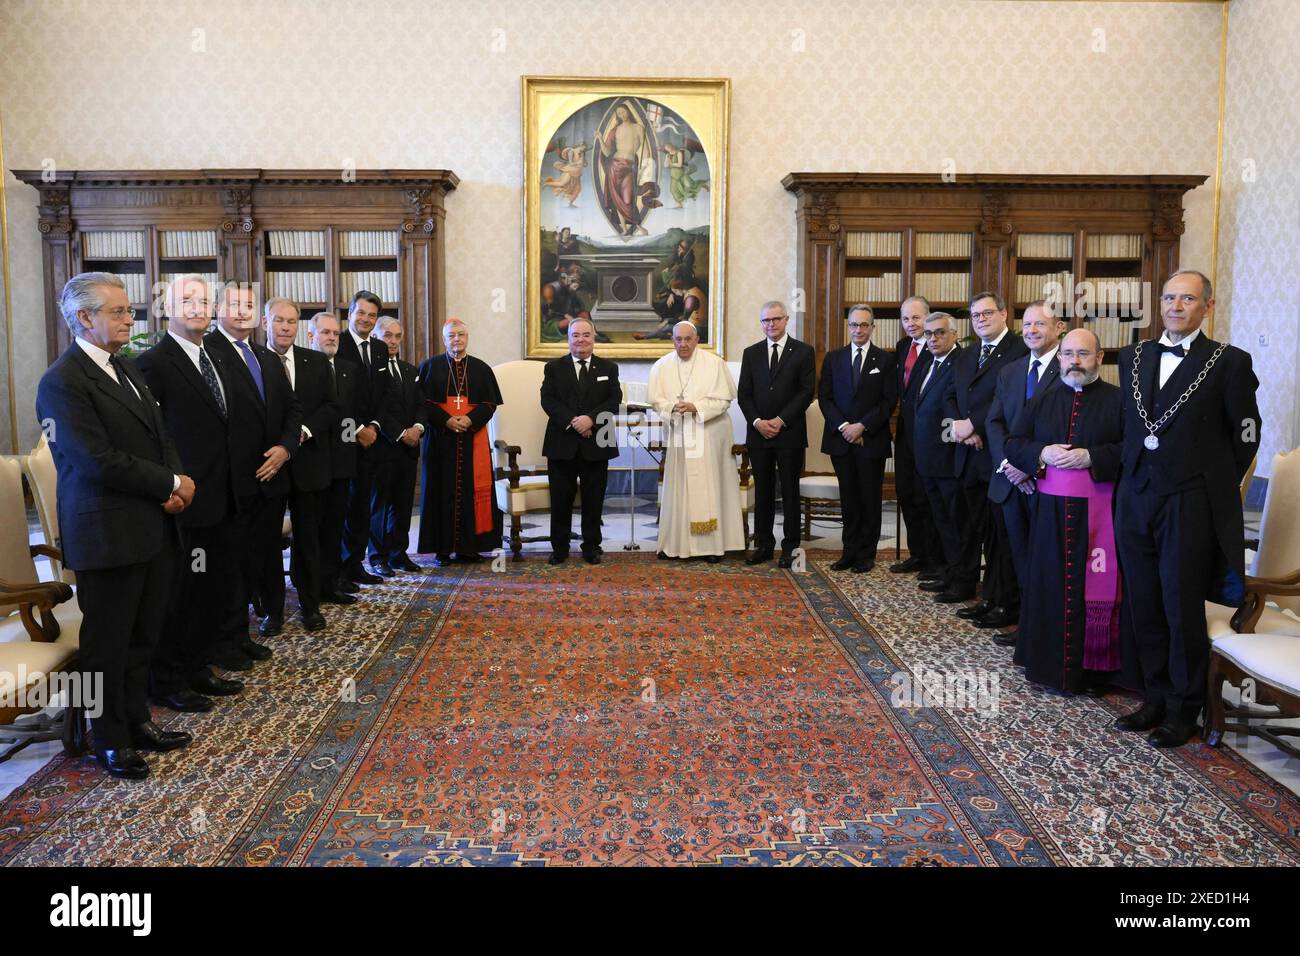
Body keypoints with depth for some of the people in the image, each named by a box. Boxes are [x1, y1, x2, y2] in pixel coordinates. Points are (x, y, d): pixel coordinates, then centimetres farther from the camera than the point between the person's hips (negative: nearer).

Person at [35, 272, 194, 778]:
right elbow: (100, 462, -20)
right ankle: (111, 740, 22)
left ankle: (137, 721, 30)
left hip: (153, 527, 7)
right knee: (108, 642, 7)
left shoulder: (127, 369, 13)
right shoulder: (62, 382, -14)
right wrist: (172, 485, -12)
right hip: (108, 534, -7)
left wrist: (174, 484, -3)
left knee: (142, 636, 15)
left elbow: (159, 436, 16)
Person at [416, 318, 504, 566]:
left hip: (473, 438, 1)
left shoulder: (482, 368, 10)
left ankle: (468, 546, 7)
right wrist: (446, 420, -13)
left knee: (473, 490, 0)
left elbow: (491, 403, 4)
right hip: (440, 437, -1)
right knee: (442, 491, -1)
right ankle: (442, 548, 4)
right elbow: (423, 401, 0)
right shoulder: (429, 366, 7)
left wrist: (471, 420, -13)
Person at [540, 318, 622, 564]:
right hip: (562, 444, -1)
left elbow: (614, 400, -1)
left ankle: (592, 547, 17)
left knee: (593, 499, 6)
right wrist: (571, 421, -17)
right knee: (561, 499, 4)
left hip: (596, 444, 1)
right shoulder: (554, 367, 7)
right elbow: (548, 400, -3)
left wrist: (591, 419, -16)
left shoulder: (608, 368, 10)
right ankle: (559, 548, 14)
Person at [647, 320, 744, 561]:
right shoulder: (661, 367, 5)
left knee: (709, 486, -2)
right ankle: (675, 543, 11)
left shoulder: (715, 363, -3)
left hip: (709, 435, -2)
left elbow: (724, 399, -4)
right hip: (677, 435, 2)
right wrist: (672, 407, -16)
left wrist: (696, 407, -17)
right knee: (677, 487, 4)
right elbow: (655, 399, 4)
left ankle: (712, 544, 3)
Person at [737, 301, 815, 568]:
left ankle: (790, 547, 9)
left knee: (790, 491, 3)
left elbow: (807, 392, -5)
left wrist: (780, 421, -12)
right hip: (758, 433, 3)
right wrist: (757, 421, -8)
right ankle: (764, 544, 15)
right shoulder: (751, 353, 11)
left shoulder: (803, 352, 2)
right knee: (762, 491, 7)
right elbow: (743, 394, 8)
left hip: (790, 433, -3)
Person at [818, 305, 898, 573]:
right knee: (848, 498, 7)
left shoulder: (885, 359, 2)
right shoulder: (833, 358, 9)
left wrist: (862, 426, -13)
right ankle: (850, 551, 13)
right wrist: (843, 426, -8)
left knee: (870, 499, 3)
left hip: (872, 440, -2)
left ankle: (866, 554, 12)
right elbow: (824, 397, 5)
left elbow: (889, 400, -4)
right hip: (841, 438, 2)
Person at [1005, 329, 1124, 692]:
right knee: (1049, 584, 5)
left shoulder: (1117, 400, 1)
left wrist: (1091, 457, -18)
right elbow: (1012, 444, 10)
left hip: (1097, 511, -3)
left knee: (1093, 588, -1)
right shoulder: (1042, 400, 14)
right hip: (1048, 510, 3)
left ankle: (1088, 667, 9)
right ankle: (1048, 661, 15)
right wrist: (1041, 454, -8)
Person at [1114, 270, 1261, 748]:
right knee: (1145, 608, 12)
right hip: (1136, 500, 5)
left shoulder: (1229, 362, -5)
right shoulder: (1132, 357, 10)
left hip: (1190, 505, -5)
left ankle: (1183, 709, 19)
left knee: (1183, 609, 3)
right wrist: (1135, 477, 13)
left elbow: (1245, 436, 0)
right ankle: (1155, 699, 26)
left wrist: (1215, 486, 3)